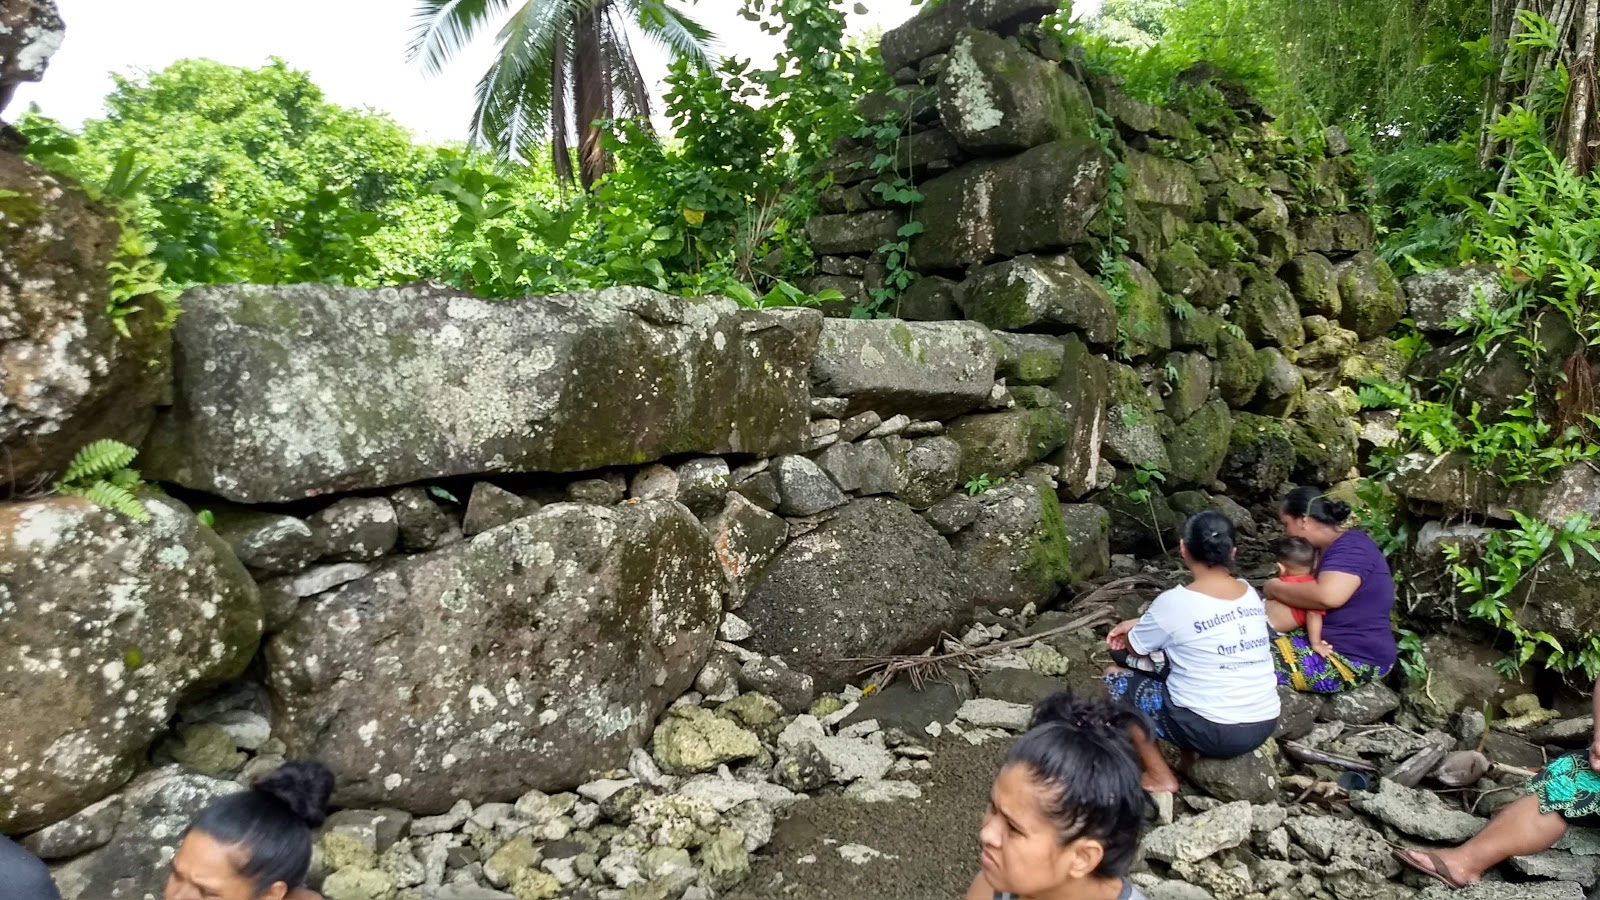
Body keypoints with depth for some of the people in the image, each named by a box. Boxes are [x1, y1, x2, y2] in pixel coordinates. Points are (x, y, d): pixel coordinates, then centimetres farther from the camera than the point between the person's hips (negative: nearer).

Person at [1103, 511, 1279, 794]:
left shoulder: (1174, 601, -14)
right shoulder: (1250, 594, 5)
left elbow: (1136, 648, 4)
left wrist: (1141, 628, 25)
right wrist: (1141, 623, 19)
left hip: (1213, 732, -7)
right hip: (1265, 726, 7)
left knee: (1115, 677, 10)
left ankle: (1159, 777, 8)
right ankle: (1193, 753, 19)